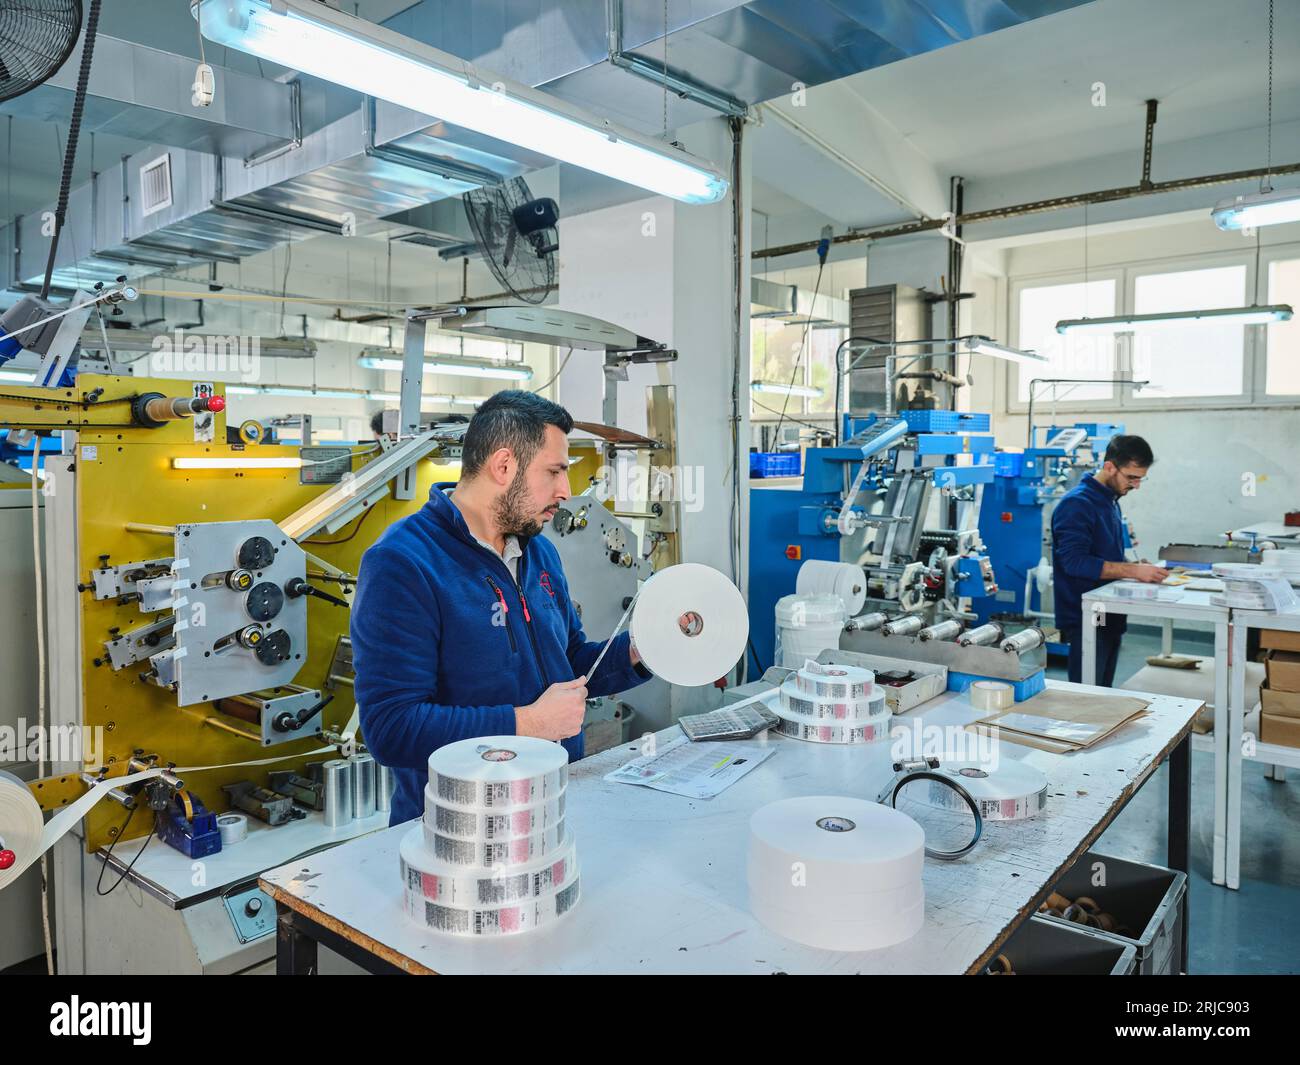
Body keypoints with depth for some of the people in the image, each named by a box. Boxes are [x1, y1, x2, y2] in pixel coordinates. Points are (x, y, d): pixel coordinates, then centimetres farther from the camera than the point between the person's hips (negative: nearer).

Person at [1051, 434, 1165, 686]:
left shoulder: (1111, 500, 15)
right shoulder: (1076, 504, -16)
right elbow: (1075, 561, -25)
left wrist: (1137, 567, 4)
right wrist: (1133, 571, -25)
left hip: (1109, 617, 9)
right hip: (1086, 620, -9)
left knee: (1104, 693, 15)